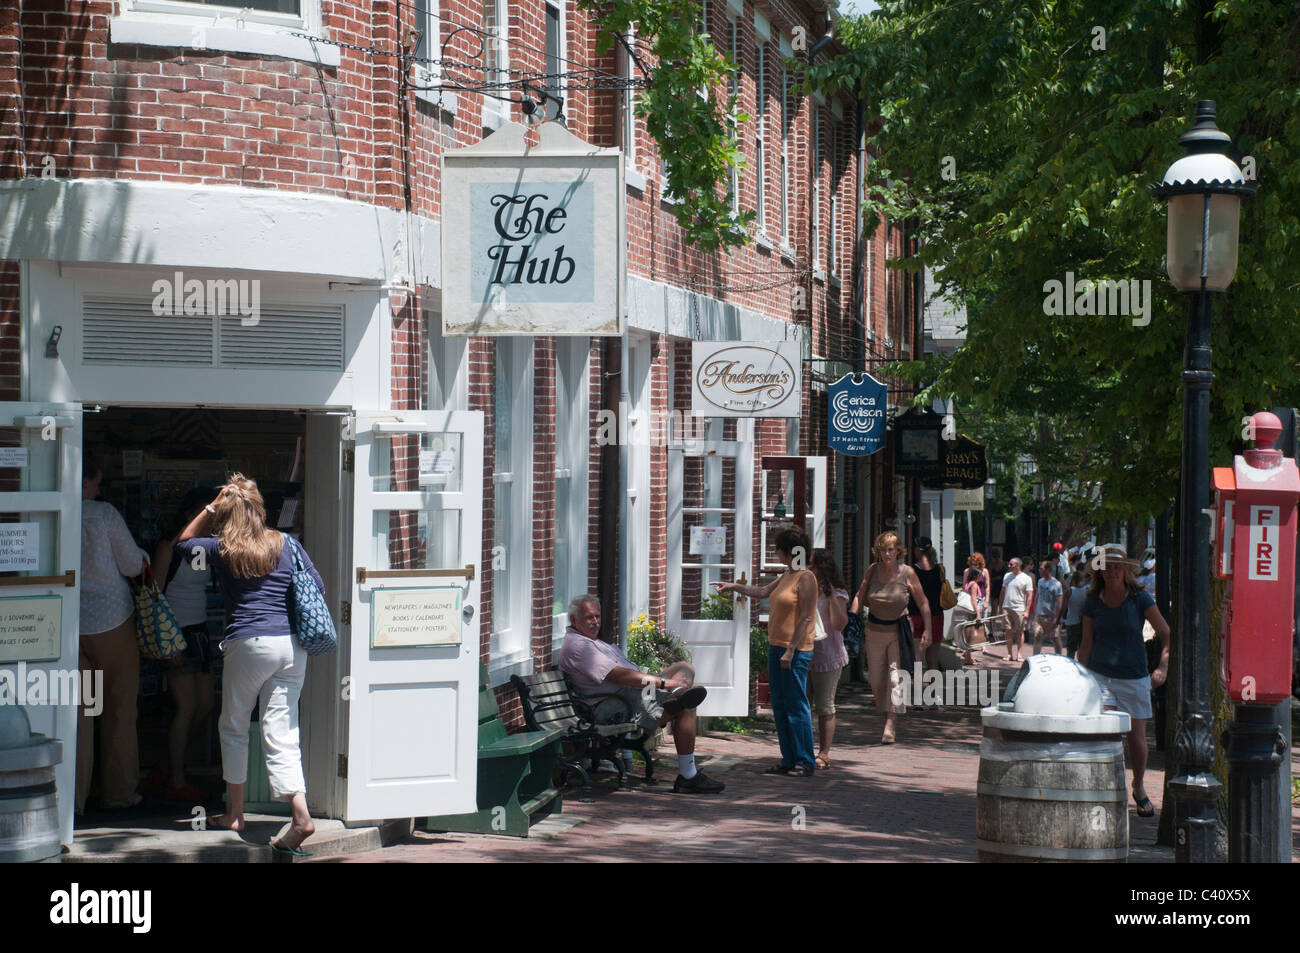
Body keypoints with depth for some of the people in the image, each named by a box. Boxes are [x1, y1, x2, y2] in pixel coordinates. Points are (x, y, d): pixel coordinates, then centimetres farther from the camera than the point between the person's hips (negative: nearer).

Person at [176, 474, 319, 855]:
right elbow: (318, 587, 11)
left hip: (249, 643, -3)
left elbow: (182, 543, 20)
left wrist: (211, 508, 16)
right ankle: (300, 813, -15)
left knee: (233, 726, 16)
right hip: (293, 647, 3)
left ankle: (235, 813, 21)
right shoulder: (287, 546, 7)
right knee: (282, 733, 0)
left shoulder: (222, 550, 2)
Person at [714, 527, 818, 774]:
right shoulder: (786, 577, 16)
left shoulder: (805, 578, -12)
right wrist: (734, 587, 34)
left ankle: (805, 762, -2)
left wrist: (790, 651, -20)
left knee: (796, 705, -7)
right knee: (780, 706, 10)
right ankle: (789, 759, 15)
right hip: (776, 647, 9)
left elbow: (806, 618, -17)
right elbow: (762, 592, 33)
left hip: (795, 651, -9)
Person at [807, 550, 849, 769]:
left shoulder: (837, 594, -9)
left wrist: (831, 596, -27)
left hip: (826, 657, -7)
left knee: (824, 707, -1)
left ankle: (823, 754, 4)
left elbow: (839, 624, -22)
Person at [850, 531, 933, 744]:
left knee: (896, 678, -14)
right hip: (874, 631, 3)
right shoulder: (873, 570, -3)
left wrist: (927, 630, -5)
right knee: (876, 681, 6)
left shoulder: (907, 573, -8)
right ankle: (887, 717, 24)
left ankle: (890, 727, -19)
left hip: (899, 632, -3)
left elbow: (923, 602, -1)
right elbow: (859, 597, 5)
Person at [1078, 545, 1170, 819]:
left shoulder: (1140, 598, -6)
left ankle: (1139, 789, 31)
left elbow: (1166, 635, -2)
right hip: (1100, 675, 1)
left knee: (1137, 739, 5)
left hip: (1134, 677, -1)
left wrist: (1163, 667, -15)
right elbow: (1086, 643, 9)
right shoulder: (1093, 601, 1)